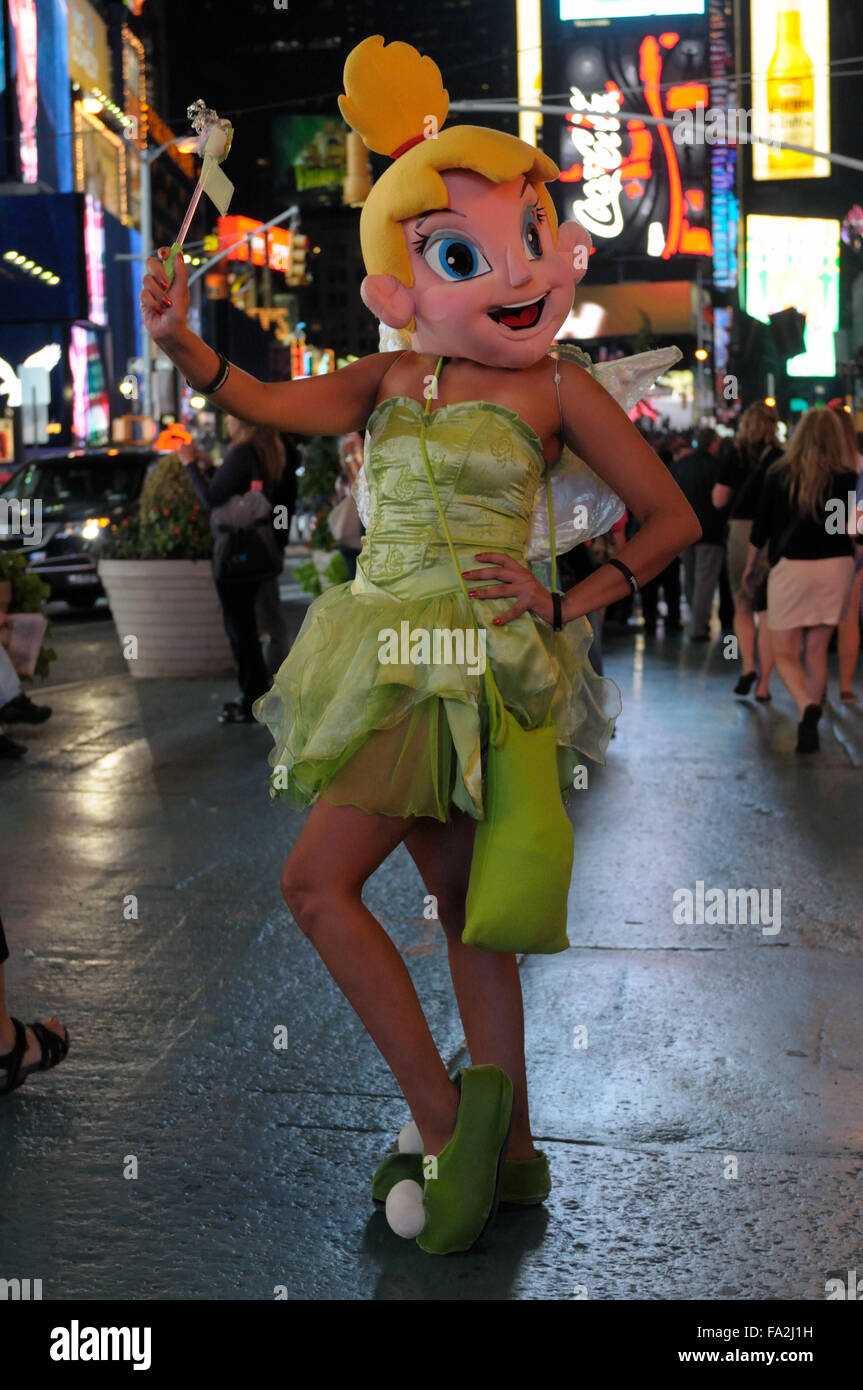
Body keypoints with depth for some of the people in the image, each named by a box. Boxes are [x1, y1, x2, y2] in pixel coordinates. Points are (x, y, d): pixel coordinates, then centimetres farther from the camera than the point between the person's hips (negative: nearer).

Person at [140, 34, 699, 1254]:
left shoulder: (554, 389, -4)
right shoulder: (388, 380, 8)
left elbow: (673, 519, 0)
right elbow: (274, 405, -10)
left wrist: (565, 607, -8)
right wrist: (182, 346, -28)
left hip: (471, 662, -6)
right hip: (386, 656, 6)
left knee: (318, 884, -14)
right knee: (458, 902, 11)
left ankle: (449, 1120, -2)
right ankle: (505, 1149, 23)